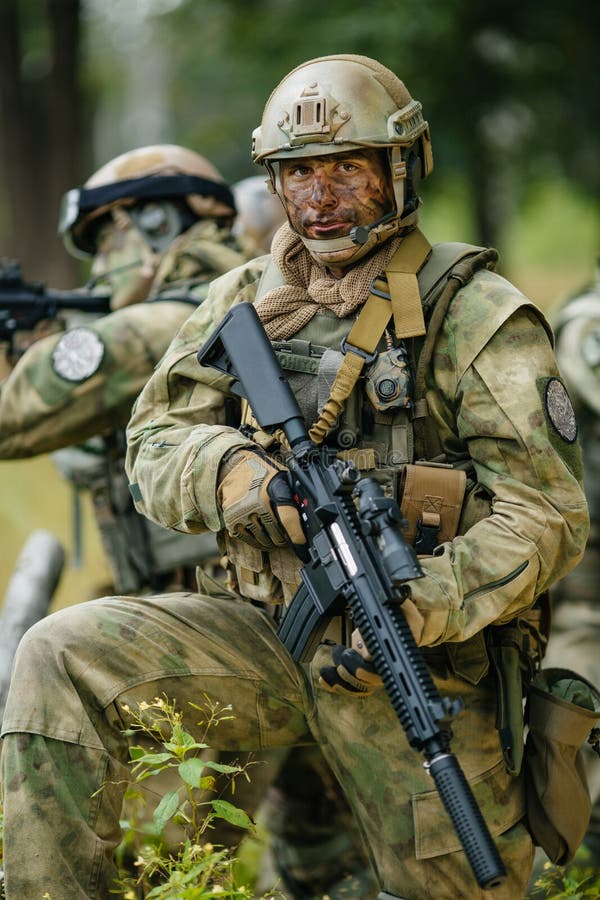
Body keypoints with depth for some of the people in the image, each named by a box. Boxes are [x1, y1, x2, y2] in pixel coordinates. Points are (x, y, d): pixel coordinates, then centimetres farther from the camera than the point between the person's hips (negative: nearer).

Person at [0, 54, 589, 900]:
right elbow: (156, 444, 6)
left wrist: (417, 614, -26)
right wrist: (243, 475, -18)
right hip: (262, 632, 3)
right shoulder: (244, 300, 9)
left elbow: (546, 516, -12)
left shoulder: (476, 316, -7)